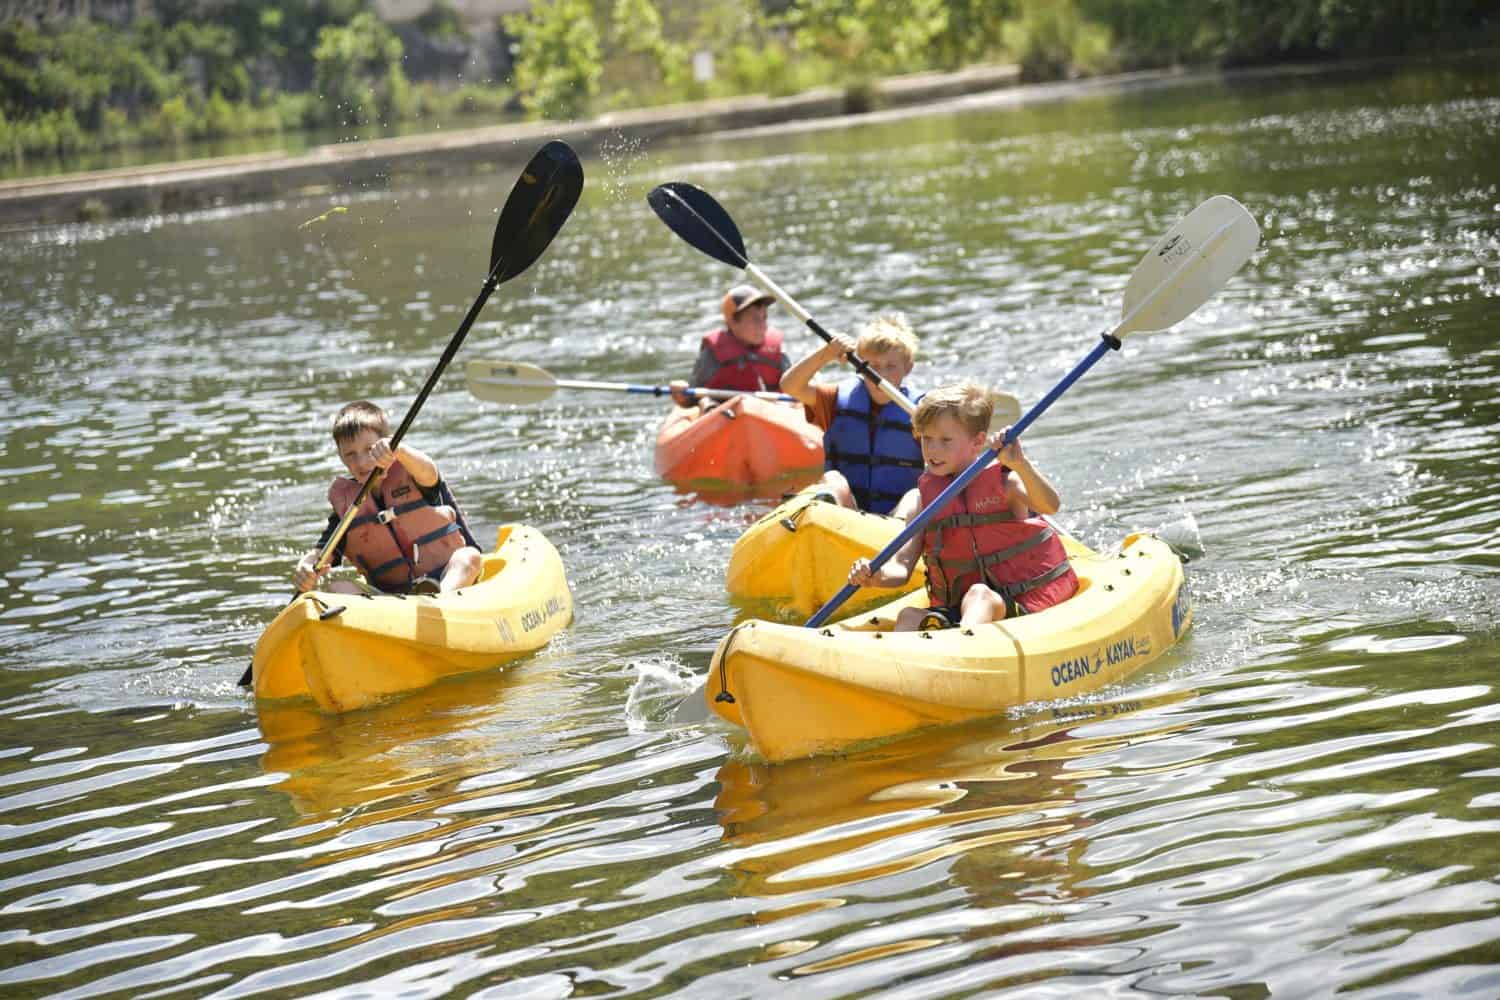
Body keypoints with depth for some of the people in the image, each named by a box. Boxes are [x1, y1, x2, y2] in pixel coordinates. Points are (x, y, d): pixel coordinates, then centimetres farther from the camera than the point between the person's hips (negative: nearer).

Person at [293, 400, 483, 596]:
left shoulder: (407, 475, -2)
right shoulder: (344, 504, 5)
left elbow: (428, 474, -27)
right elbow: (323, 552, -1)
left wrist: (397, 450, -50)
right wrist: (305, 567, -27)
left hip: (448, 575, -2)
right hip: (389, 593, 2)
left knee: (470, 557, -30)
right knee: (337, 586, -18)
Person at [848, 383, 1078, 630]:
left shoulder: (1003, 482, -3)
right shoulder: (920, 500, 8)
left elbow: (1050, 506, -23)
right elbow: (902, 565, 1)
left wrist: (1020, 464, -41)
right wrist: (875, 576, -22)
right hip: (954, 610, 5)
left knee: (978, 594, -34)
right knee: (909, 616, -21)